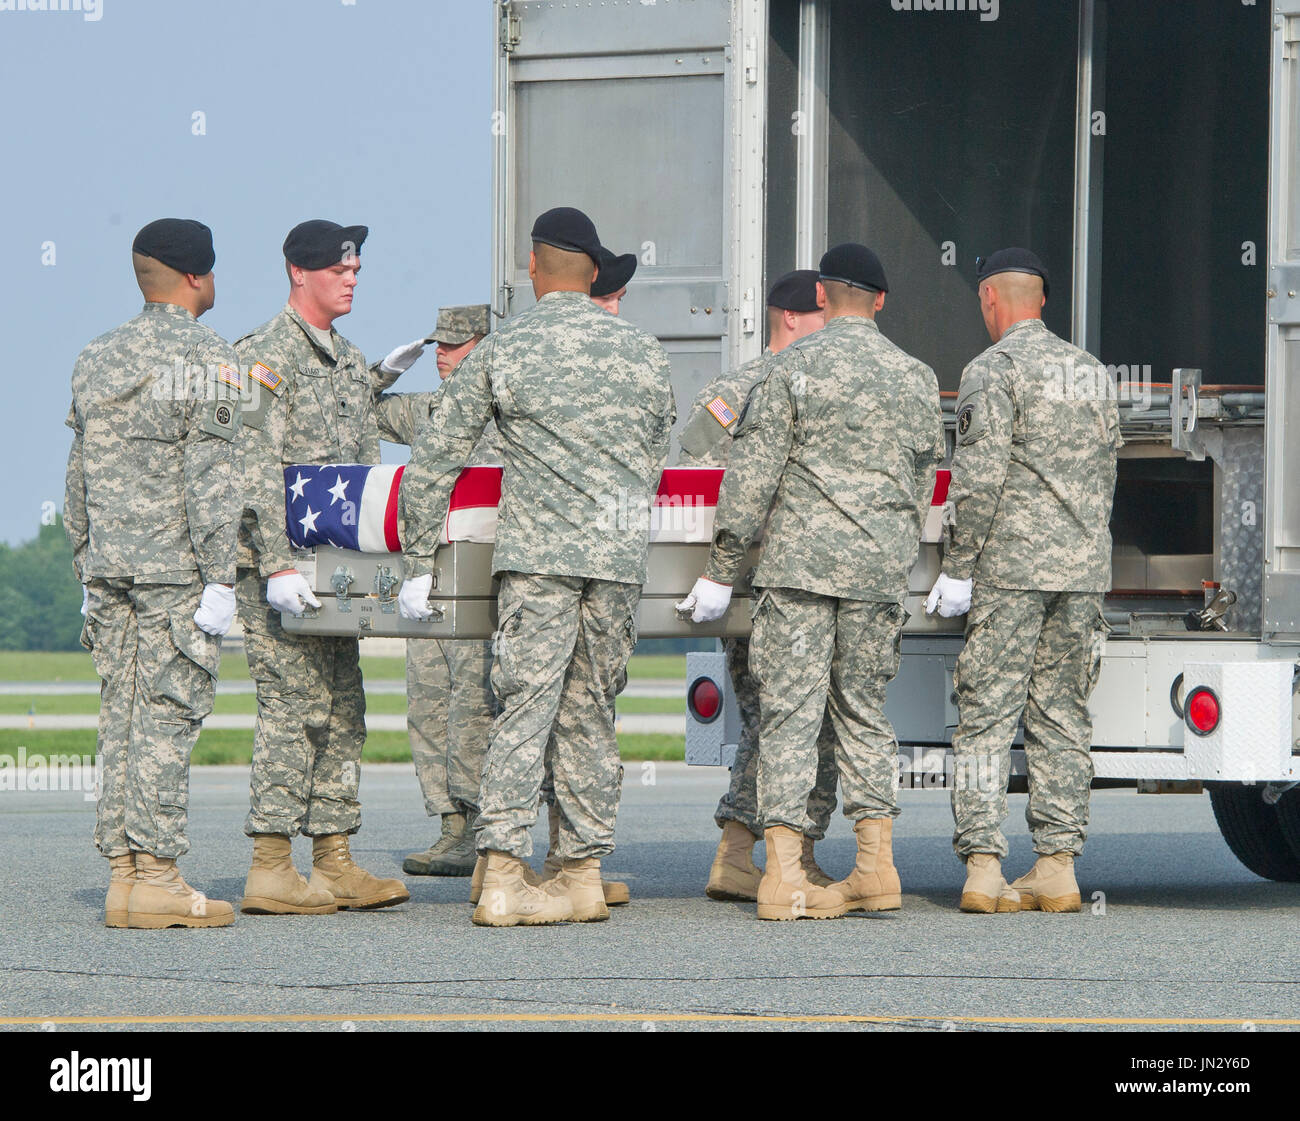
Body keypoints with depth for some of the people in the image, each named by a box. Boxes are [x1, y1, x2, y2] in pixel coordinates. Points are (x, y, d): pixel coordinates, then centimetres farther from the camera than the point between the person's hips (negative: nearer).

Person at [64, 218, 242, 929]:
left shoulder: (97, 360, 14)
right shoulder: (206, 360, -8)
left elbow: (79, 478, 16)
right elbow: (210, 475, -15)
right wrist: (220, 578, -15)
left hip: (108, 564, 7)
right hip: (176, 564, -7)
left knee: (122, 715, 8)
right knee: (169, 716, -6)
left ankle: (123, 871, 7)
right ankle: (155, 876, -8)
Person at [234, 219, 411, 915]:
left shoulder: (350, 361, 18)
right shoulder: (264, 357, -9)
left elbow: (368, 466, 21)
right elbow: (256, 472, -16)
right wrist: (277, 566, -22)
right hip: (281, 561, -9)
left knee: (342, 708, 7)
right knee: (293, 703, -11)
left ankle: (334, 863, 11)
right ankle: (271, 868, -9)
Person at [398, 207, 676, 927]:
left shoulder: (501, 350, 3)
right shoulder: (641, 349, 12)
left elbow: (432, 461, 4)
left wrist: (420, 563, 11)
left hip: (536, 551, -3)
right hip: (621, 554, 3)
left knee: (525, 705, -6)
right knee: (590, 711, 9)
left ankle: (502, 875, -15)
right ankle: (583, 873, 10)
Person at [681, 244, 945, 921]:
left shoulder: (795, 366, -3)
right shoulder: (916, 377, 11)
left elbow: (752, 474, -6)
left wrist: (720, 571, -1)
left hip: (799, 559, -4)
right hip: (880, 563, 4)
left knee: (789, 711, -3)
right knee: (863, 710, 12)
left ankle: (783, 872, -8)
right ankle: (876, 870, 9)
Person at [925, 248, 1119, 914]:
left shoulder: (994, 370, -7)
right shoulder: (1091, 372, 15)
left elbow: (979, 479, -14)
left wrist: (957, 570, -9)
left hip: (1012, 563, -6)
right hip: (1083, 568, 6)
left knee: (987, 716, -3)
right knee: (1060, 716, 8)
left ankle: (983, 867, -10)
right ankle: (1057, 867, 5)